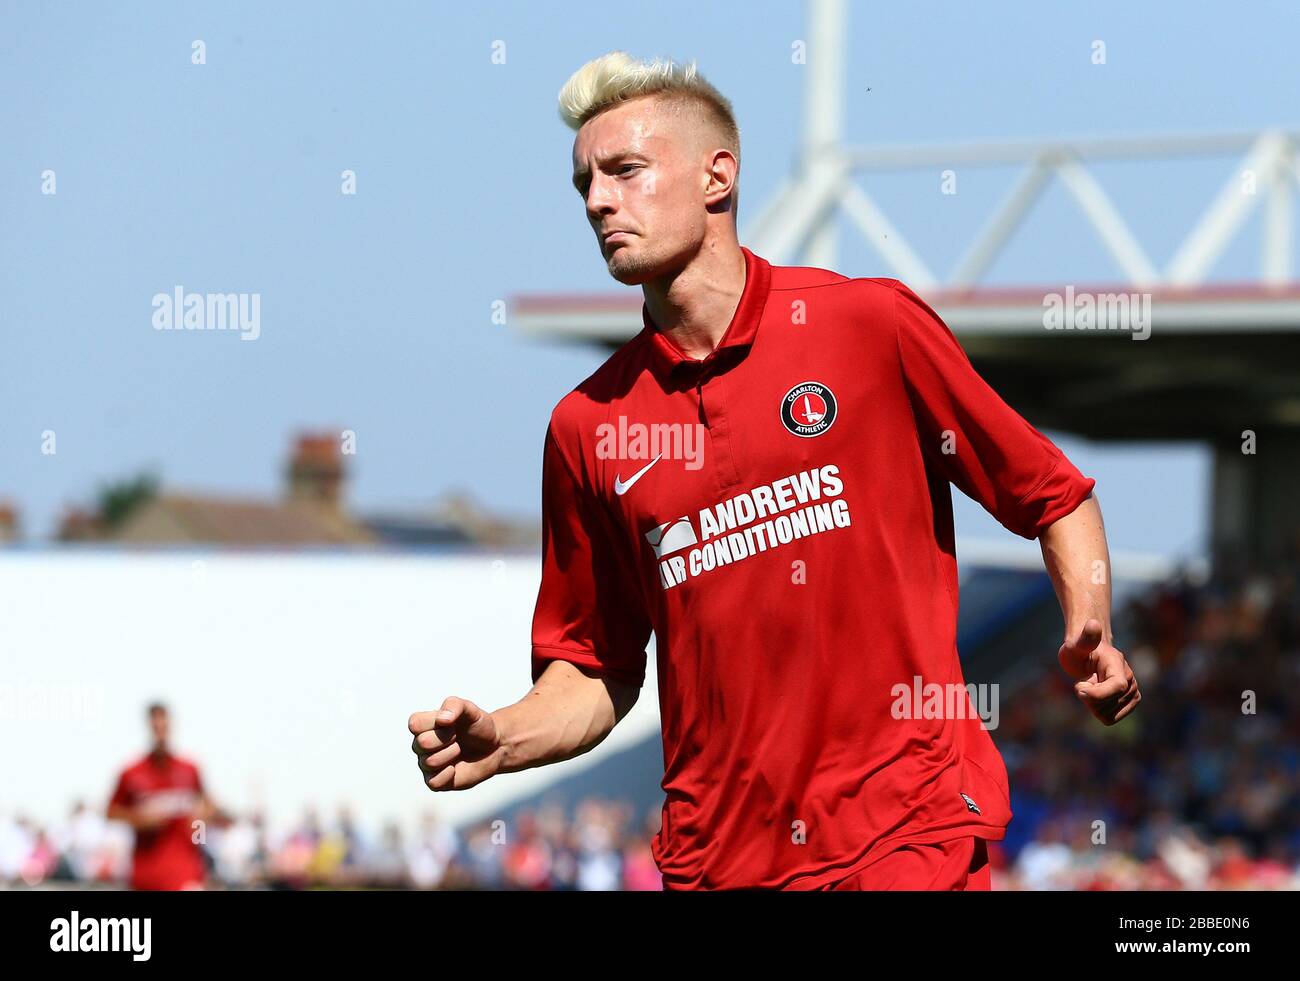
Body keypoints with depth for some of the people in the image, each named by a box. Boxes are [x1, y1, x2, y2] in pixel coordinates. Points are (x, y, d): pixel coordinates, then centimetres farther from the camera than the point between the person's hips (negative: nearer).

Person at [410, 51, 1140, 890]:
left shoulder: (872, 323, -2)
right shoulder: (587, 426, 6)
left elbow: (1054, 497, 6)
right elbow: (598, 674, 13)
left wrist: (1089, 636, -10)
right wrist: (501, 741, -6)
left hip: (912, 831, -3)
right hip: (720, 853, 3)